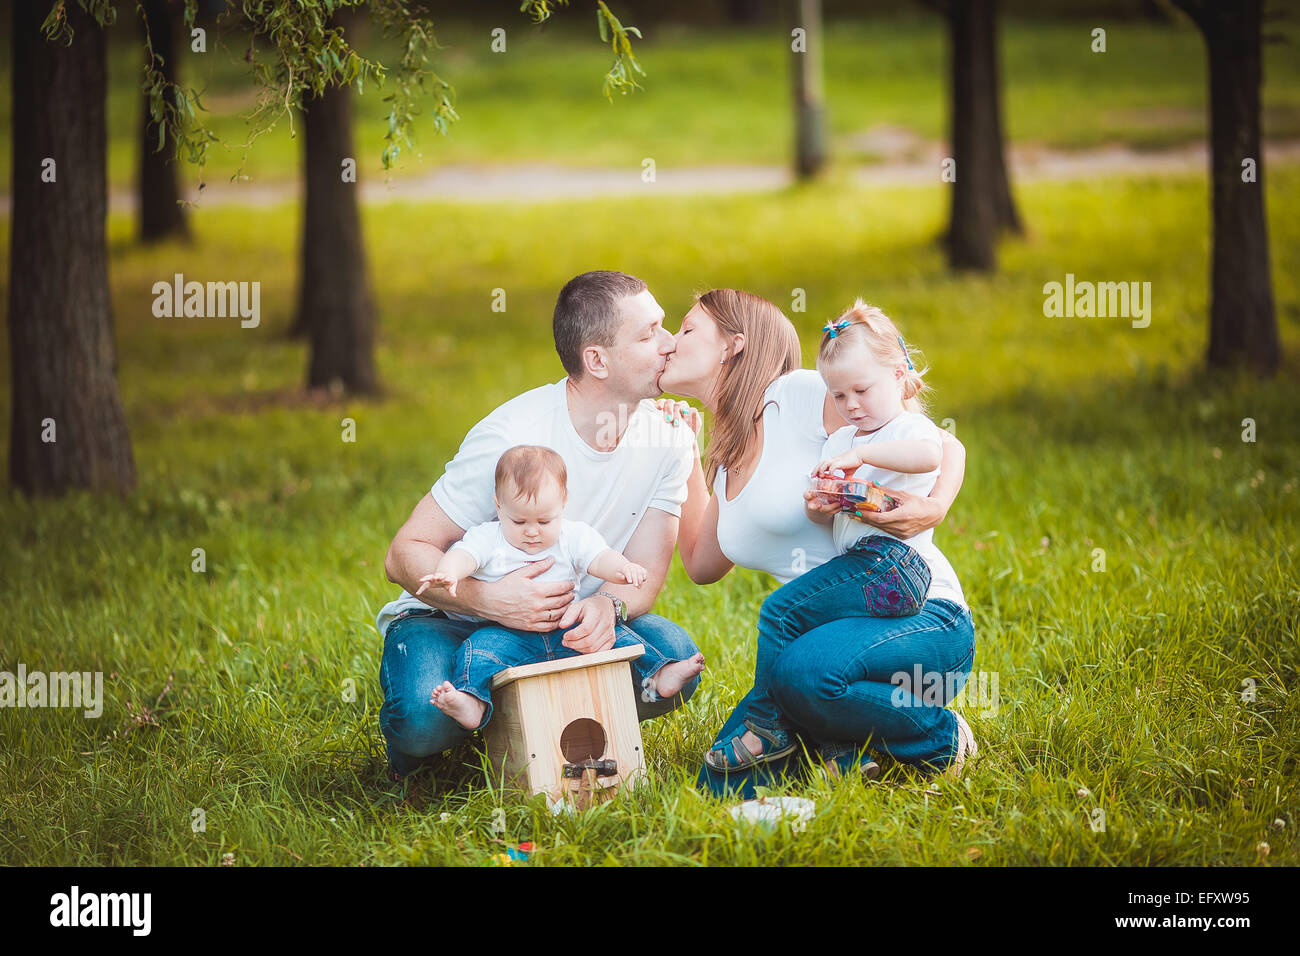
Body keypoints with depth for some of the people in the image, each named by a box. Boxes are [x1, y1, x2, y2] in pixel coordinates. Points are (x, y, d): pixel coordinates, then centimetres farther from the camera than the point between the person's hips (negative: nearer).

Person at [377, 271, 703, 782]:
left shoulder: (669, 438, -9)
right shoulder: (511, 437, -25)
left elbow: (643, 573, -8)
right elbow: (404, 554, -21)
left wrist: (607, 605, -33)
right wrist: (489, 599, -40)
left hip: (570, 622, 5)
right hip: (450, 618, -5)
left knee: (674, 657, -23)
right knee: (426, 714, -36)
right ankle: (413, 744, 2)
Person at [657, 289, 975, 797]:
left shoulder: (803, 395, -6)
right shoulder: (726, 460, 18)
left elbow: (944, 446, -4)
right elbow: (702, 564, 29)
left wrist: (933, 507, -25)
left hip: (923, 618, -6)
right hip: (827, 633, 6)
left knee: (804, 671, -39)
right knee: (726, 782, -16)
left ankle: (938, 740, -11)